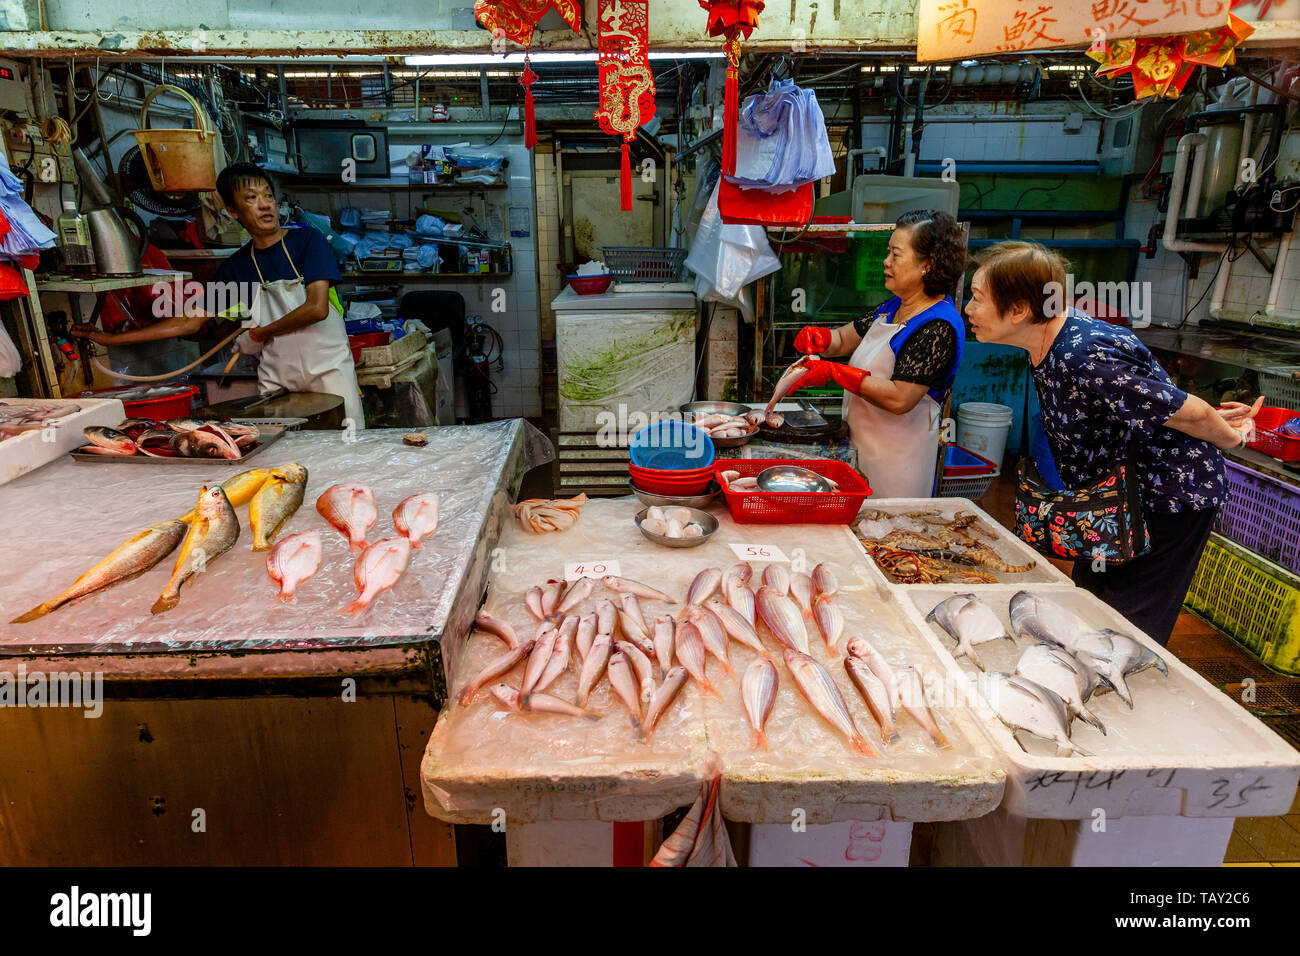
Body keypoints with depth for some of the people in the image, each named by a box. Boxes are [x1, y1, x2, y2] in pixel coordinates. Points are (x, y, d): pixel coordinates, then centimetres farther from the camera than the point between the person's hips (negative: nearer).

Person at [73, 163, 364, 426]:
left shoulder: (307, 240, -2)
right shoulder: (234, 268, 9)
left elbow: (317, 308, -12)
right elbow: (190, 321, 14)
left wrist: (259, 334, -2)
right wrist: (112, 339, 14)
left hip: (329, 370, -3)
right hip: (276, 379, 3)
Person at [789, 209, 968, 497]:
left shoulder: (940, 326, -20)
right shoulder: (893, 308, 8)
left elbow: (899, 399, -27)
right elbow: (845, 338, 16)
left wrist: (834, 372, -24)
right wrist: (817, 337, -8)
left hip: (897, 462, -8)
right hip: (862, 447, 8)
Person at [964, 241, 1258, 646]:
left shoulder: (1087, 361, -36)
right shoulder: (1045, 346, -5)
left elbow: (1190, 414, -23)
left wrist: (1229, 437, -2)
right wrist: (1212, 417, 9)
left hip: (1171, 495, -9)